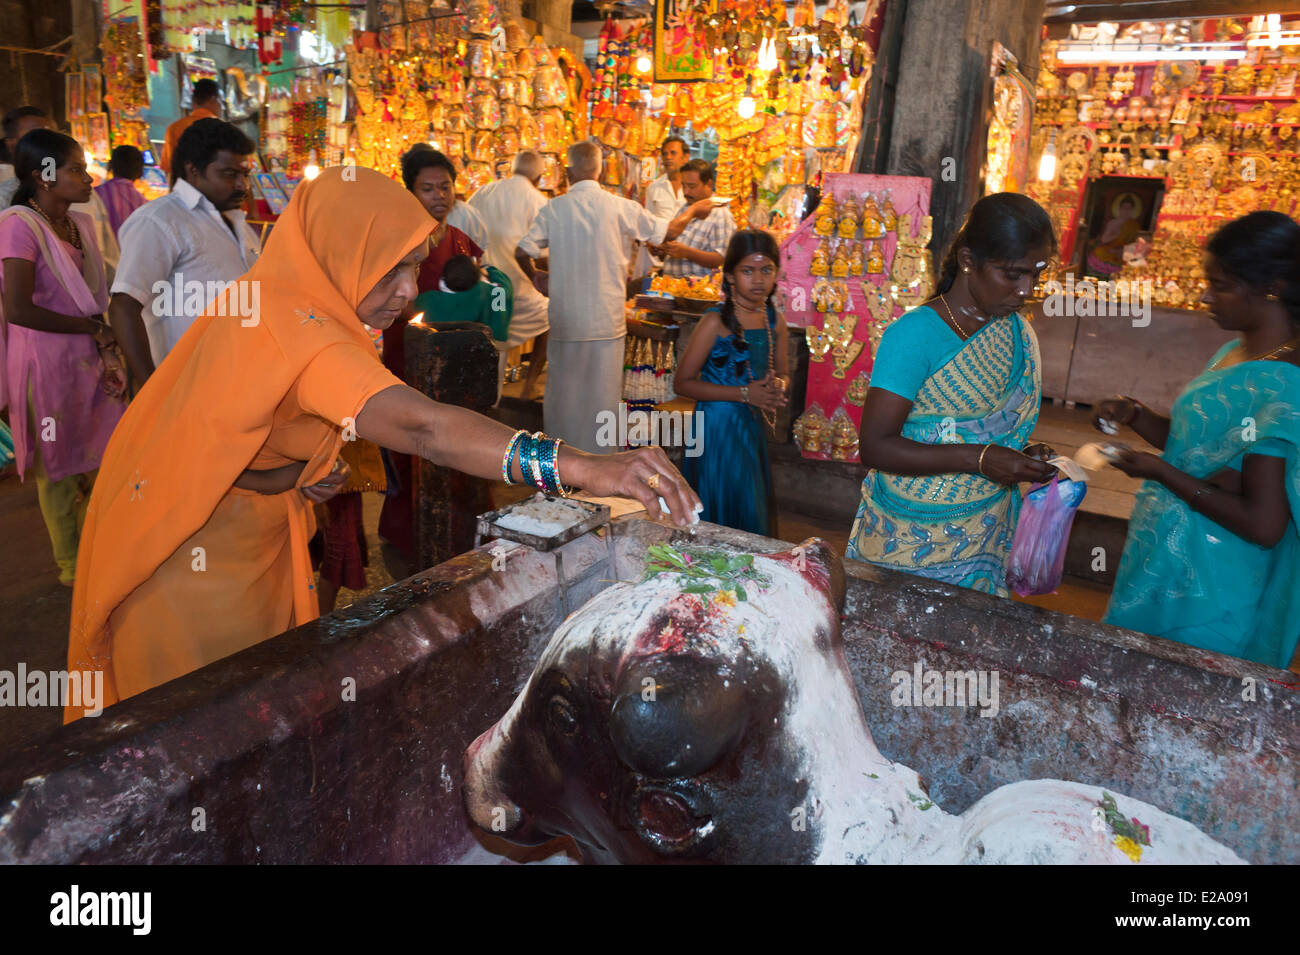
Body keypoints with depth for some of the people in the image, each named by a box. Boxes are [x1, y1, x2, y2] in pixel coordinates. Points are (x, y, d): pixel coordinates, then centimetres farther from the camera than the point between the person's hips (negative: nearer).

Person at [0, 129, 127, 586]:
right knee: (58, 469, 7)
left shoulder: (79, 223, 8)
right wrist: (94, 328, -13)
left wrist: (106, 348, -1)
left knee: (103, 462, 12)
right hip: (47, 363, -6)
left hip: (89, 358, 7)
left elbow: (92, 298, 11)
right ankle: (70, 565, 23)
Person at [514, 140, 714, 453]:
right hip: (606, 319, -1)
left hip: (565, 319, 1)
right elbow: (670, 231, 5)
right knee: (602, 393, 8)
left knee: (563, 390, 13)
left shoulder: (553, 208, -4)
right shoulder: (620, 207, -7)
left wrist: (534, 277, 16)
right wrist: (693, 210, 24)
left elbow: (521, 252, -5)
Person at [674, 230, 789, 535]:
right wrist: (744, 393, -18)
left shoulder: (775, 321, 6)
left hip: (753, 428, 6)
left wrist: (777, 387, -7)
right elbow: (682, 383, -13)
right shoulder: (716, 322, -12)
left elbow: (783, 373, 19)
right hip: (718, 428, -6)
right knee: (723, 518, -1)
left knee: (753, 519, 13)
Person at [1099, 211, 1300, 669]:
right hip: (1162, 561, 9)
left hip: (1202, 598, -9)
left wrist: (1160, 472, -20)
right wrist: (1136, 417, -1)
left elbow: (1262, 525, -25)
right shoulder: (1234, 352, 4)